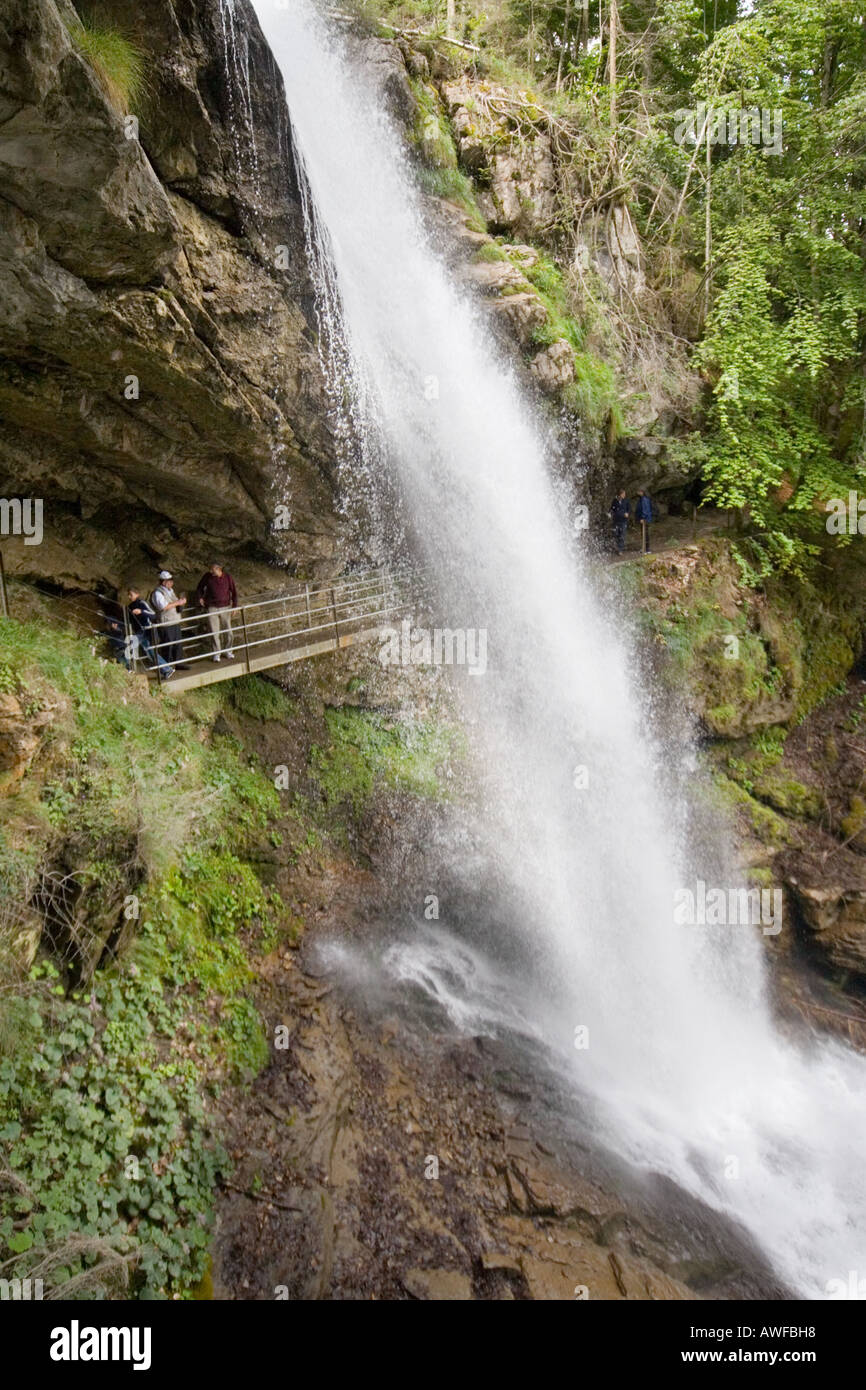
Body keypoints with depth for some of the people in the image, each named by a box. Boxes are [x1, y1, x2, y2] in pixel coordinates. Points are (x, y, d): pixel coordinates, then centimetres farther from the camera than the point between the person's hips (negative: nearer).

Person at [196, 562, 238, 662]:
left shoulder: (228, 577, -7)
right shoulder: (207, 576, -7)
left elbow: (234, 592, 5)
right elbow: (200, 587, 12)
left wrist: (234, 606, 4)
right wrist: (200, 598, -3)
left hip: (225, 607, 0)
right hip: (212, 608, 0)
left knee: (228, 631, 6)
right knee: (214, 632, -1)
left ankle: (228, 651, 23)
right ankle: (216, 653, 11)